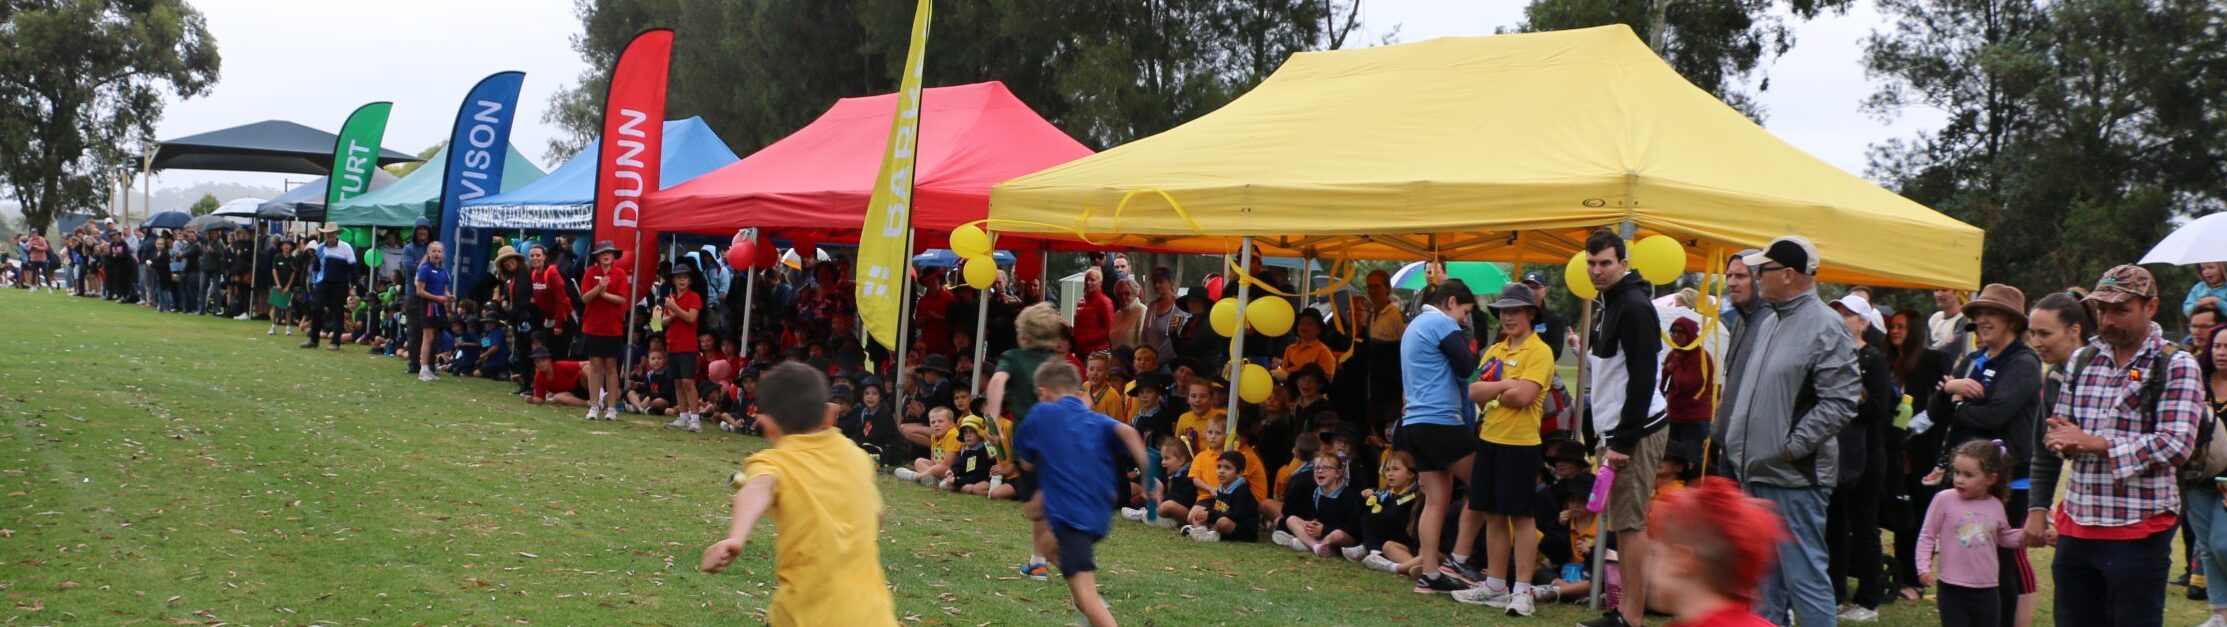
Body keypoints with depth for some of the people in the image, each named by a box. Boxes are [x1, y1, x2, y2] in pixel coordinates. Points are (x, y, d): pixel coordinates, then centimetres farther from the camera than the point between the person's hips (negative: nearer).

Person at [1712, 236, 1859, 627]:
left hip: (1794, 478, -9)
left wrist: (1791, 446, -19)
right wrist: (1738, 445, 15)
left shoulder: (1825, 327, -13)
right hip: (1755, 473, 9)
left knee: (1804, 578, -6)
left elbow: (1840, 403, -19)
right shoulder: (1767, 319, 14)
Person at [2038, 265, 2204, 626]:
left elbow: (2177, 445, -16)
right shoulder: (2081, 361, 13)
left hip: (2138, 532, -5)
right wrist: (2062, 440, -7)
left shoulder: (2177, 367, -5)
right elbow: (2058, 427, 18)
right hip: (2077, 526, 5)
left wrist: (2095, 444, -19)